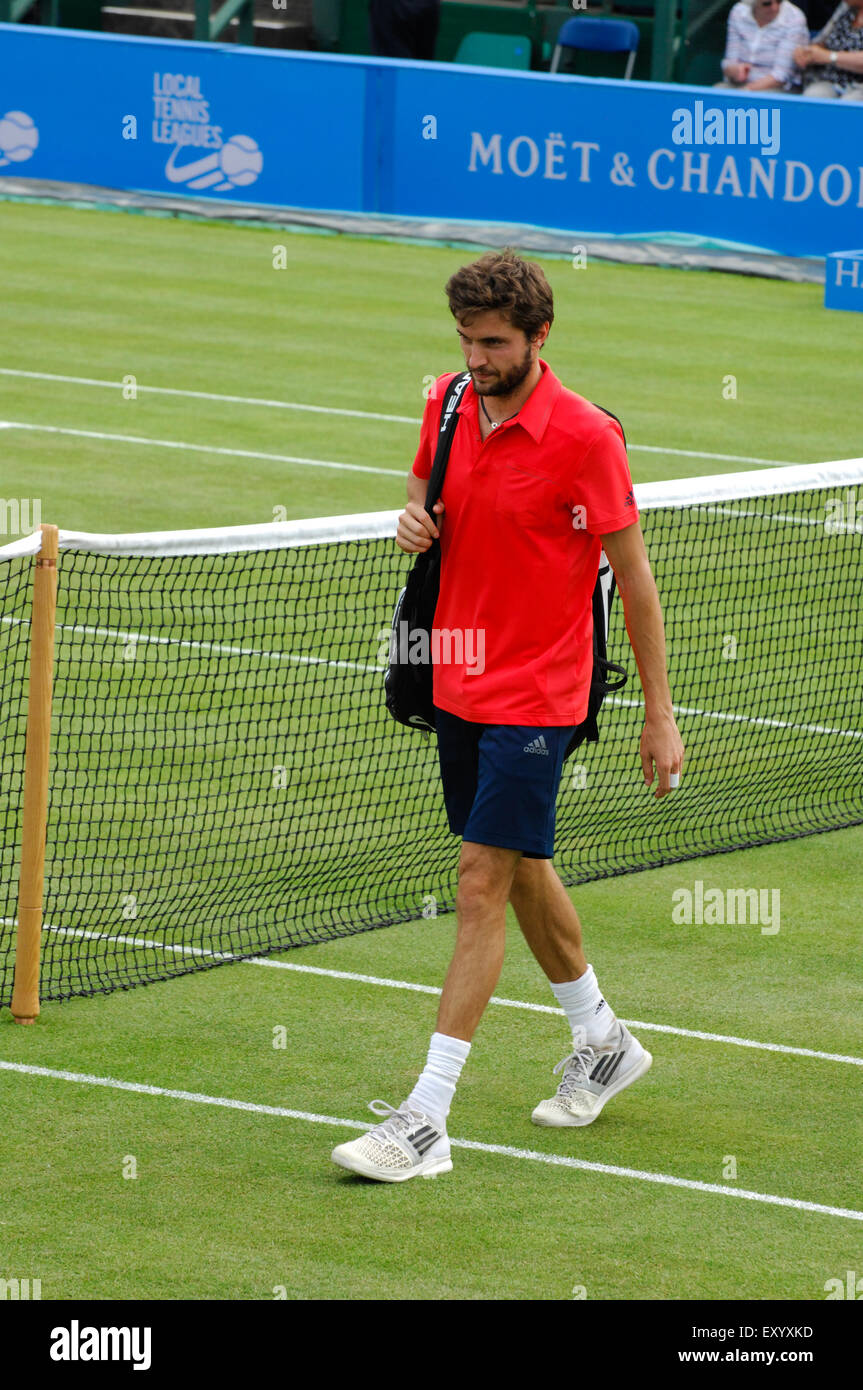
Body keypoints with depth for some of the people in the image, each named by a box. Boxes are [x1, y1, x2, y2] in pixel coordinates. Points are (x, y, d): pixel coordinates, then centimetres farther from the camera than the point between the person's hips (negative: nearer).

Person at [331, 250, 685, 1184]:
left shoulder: (585, 436, -16)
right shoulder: (450, 405, 2)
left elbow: (633, 575, -10)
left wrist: (659, 715, -8)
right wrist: (415, 521, -6)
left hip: (534, 700, -7)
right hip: (459, 685, 7)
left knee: (483, 881, -11)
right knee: (520, 869, 19)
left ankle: (426, 1122, -12)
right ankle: (602, 1044, 40)